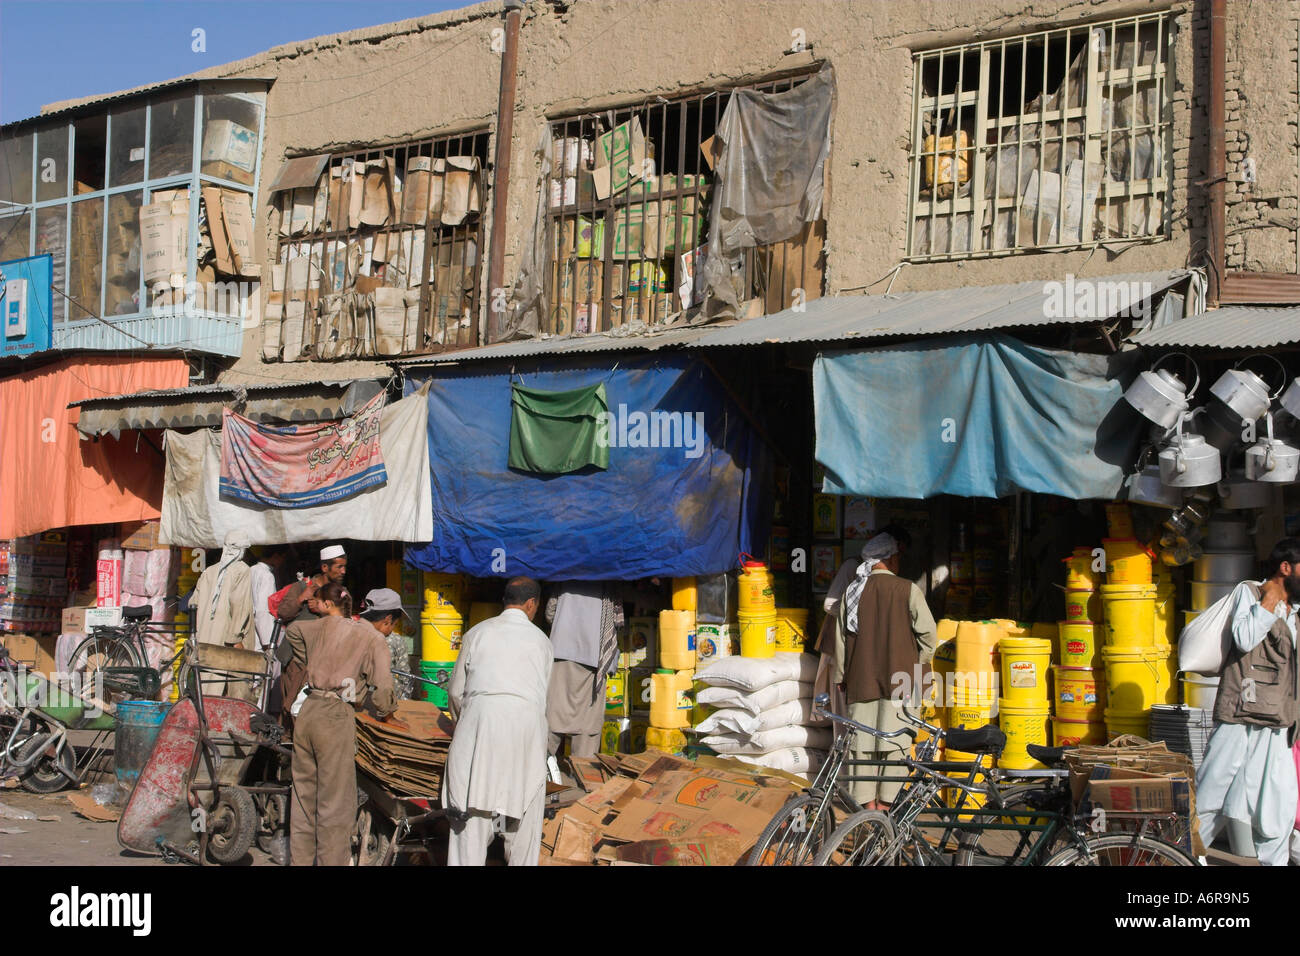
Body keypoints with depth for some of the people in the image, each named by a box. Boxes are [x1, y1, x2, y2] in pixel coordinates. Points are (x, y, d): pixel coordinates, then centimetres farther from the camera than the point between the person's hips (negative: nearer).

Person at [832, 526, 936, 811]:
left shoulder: (852, 590, 3)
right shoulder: (908, 590, -6)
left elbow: (841, 636, 7)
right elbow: (927, 631, -7)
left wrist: (841, 676, 16)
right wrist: (918, 664, 9)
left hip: (860, 680, 3)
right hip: (898, 679, -3)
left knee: (863, 741, 8)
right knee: (894, 743, 3)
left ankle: (867, 802, 11)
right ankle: (885, 801, 3)